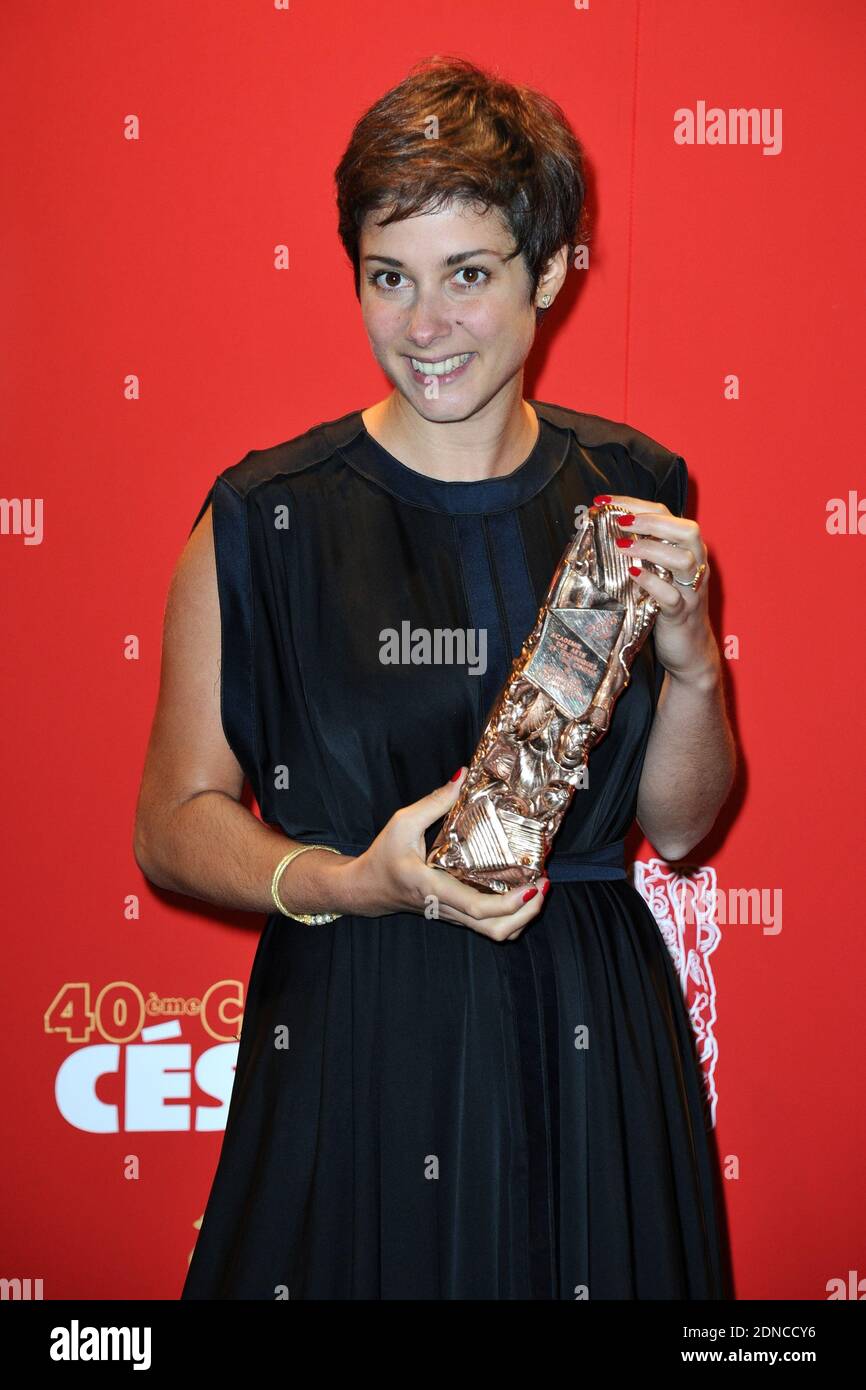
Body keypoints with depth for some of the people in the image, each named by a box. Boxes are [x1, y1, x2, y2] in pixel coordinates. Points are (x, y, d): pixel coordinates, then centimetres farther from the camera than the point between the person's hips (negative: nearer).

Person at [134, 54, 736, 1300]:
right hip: (349, 1045, -2)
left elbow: (678, 825, 6)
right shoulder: (265, 520, -8)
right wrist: (352, 883, -20)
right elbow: (177, 827, -4)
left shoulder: (631, 495, 1)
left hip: (585, 1050, 3)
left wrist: (693, 665, -11)